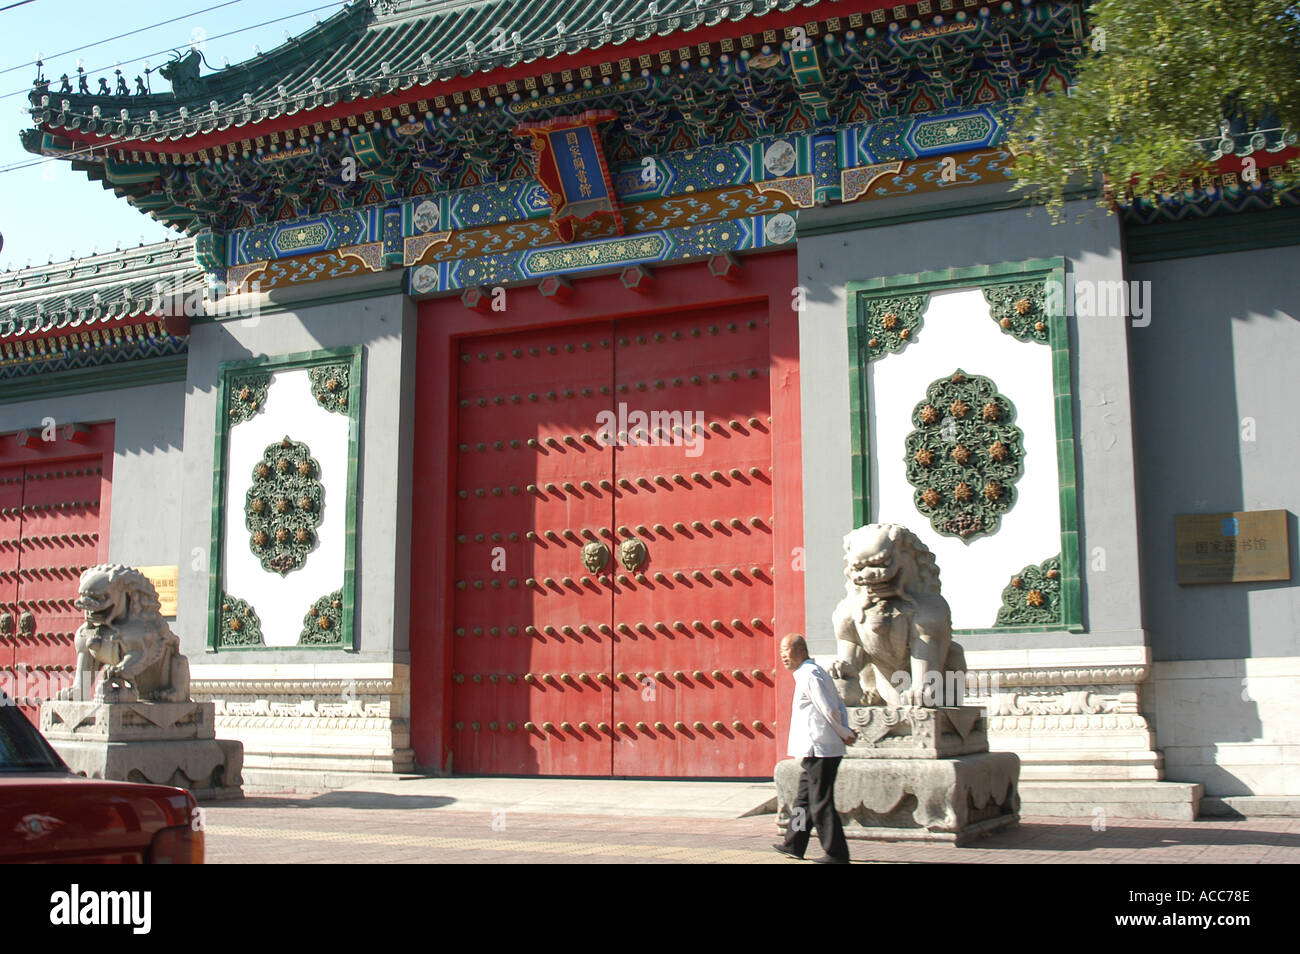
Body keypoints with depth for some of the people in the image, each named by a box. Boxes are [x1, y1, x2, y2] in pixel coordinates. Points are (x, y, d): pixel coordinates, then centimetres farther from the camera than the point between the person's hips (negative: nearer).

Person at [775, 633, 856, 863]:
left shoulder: (809, 675, -14)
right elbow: (840, 707, 17)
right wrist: (846, 732, 4)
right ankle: (794, 845, 28)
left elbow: (830, 711, -18)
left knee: (821, 803, -4)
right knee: (804, 799, 18)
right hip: (816, 751, 11)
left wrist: (845, 735, -4)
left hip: (818, 749, -11)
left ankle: (836, 854, 1)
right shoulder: (816, 672, 18)